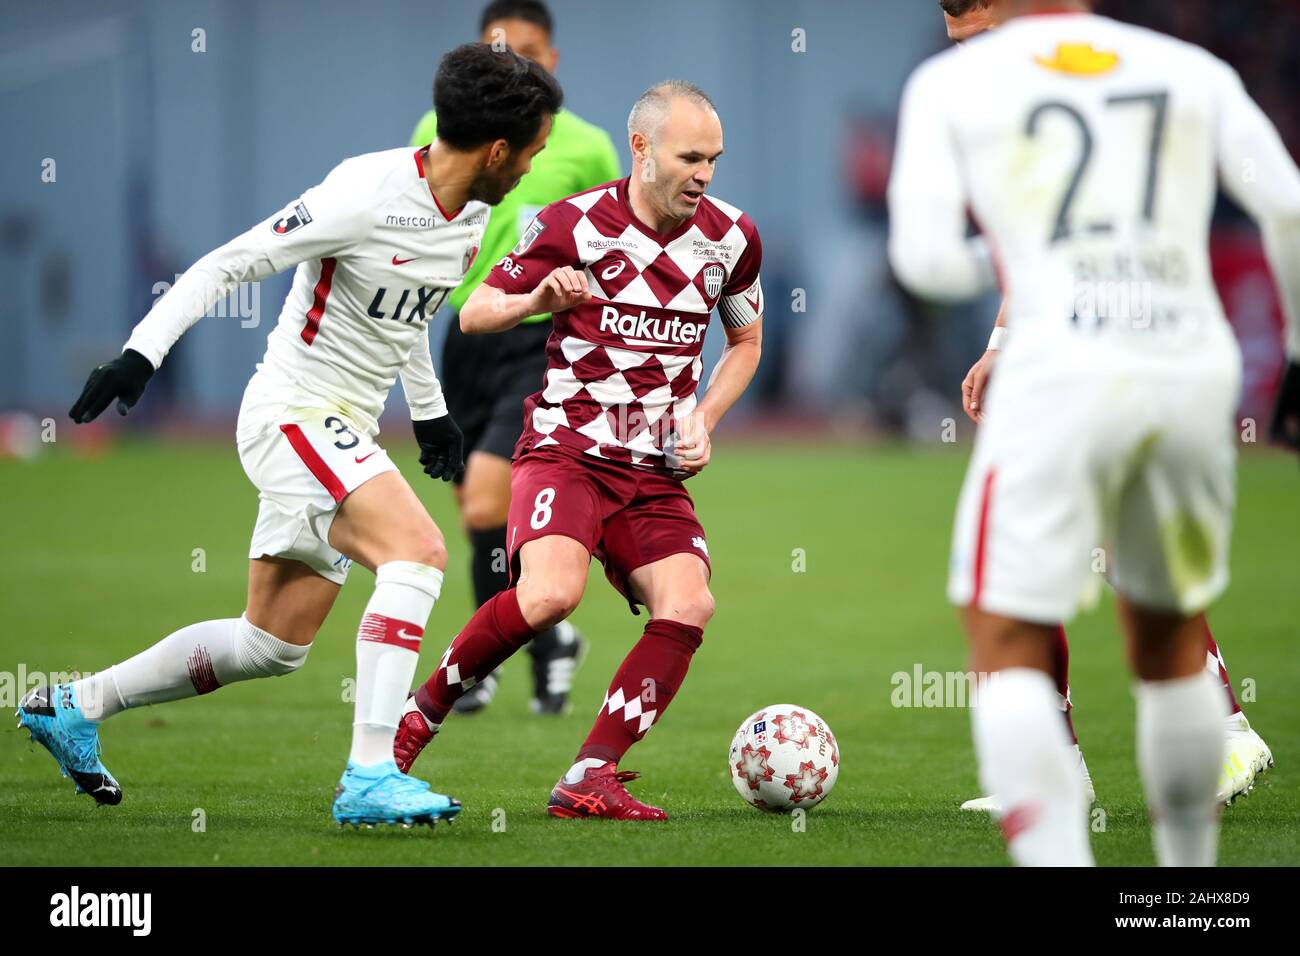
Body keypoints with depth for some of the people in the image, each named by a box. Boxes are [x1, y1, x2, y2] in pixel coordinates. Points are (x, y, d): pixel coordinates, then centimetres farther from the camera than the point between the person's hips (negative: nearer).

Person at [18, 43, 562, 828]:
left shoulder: (471, 217, 5)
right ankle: (370, 778, -28)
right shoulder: (368, 196, -21)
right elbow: (226, 266, -17)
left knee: (274, 646, 12)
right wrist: (142, 353, -22)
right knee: (418, 550, -27)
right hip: (294, 415, -9)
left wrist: (431, 410, 29)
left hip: (343, 436, 9)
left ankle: (72, 707, 27)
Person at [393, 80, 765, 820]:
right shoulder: (575, 223, -7)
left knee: (688, 605, -18)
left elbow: (746, 342, 21)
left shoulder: (731, 237, 4)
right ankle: (421, 712, -6)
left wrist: (704, 418, 4)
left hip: (655, 470, 4)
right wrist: (538, 298, -21)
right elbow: (475, 313, 1)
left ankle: (590, 779, -12)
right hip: (565, 448, -4)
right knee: (551, 594, -29)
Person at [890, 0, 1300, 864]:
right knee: (1172, 638, 20)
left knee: (1010, 647, -2)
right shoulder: (1195, 73, 14)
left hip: (1060, 373, -4)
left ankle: (1056, 861, -22)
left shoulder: (952, 82, 7)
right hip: (1195, 372, 4)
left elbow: (925, 255, 1)